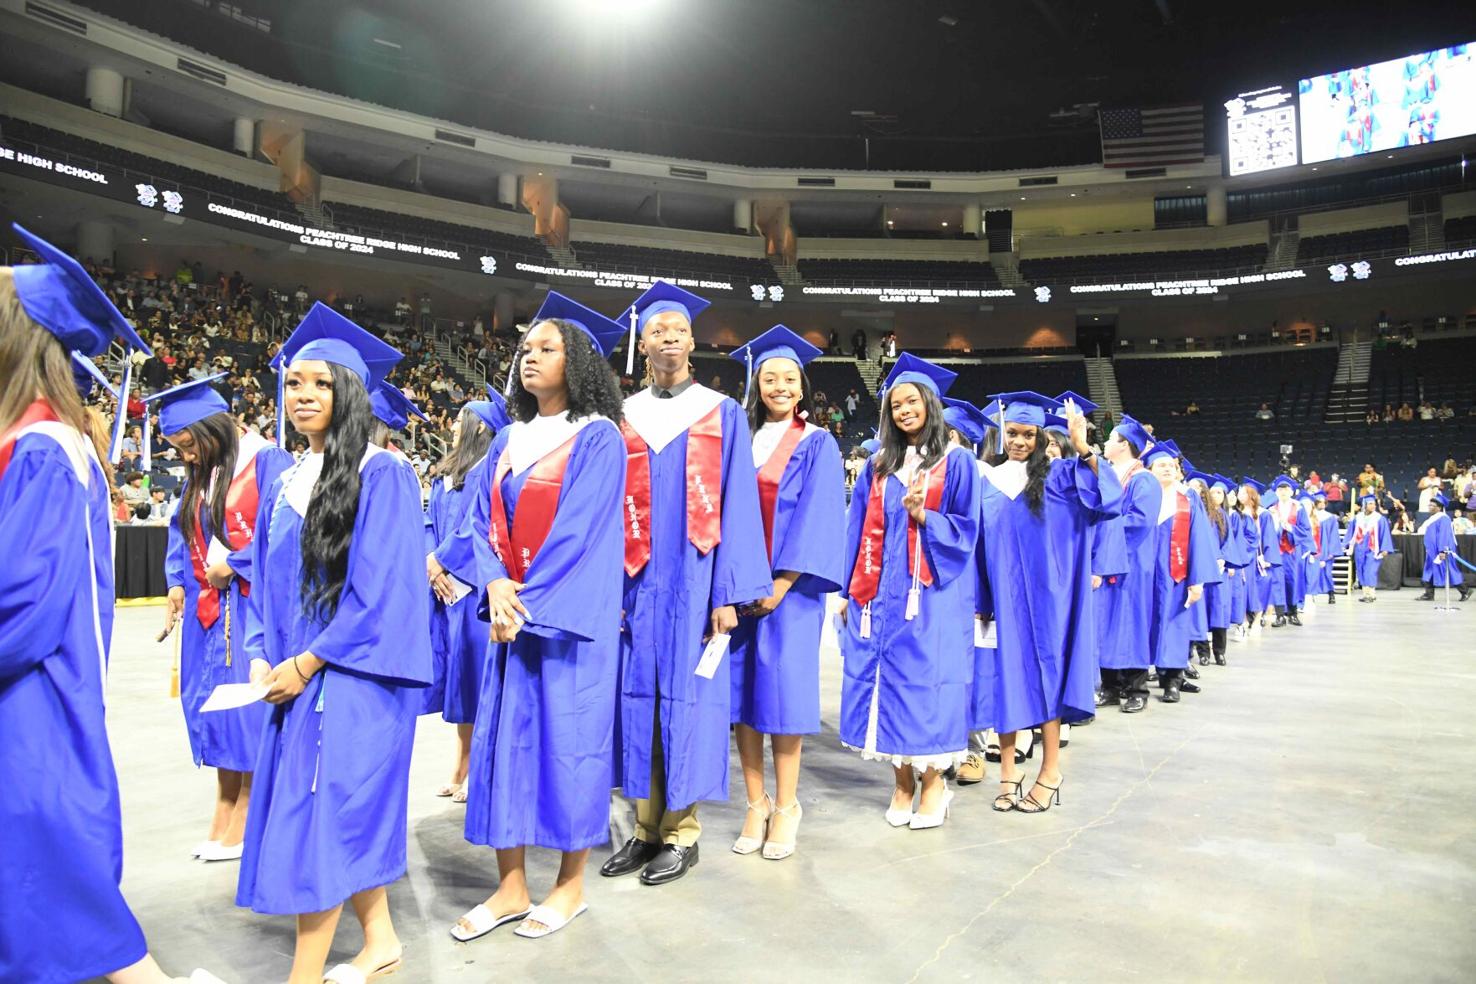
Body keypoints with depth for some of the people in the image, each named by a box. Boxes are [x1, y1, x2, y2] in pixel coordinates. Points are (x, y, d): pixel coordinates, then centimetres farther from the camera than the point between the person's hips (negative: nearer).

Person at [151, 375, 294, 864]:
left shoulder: (268, 462, -11)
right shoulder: (198, 475, 12)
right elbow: (183, 534, 18)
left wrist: (234, 564, -14)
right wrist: (177, 583, 4)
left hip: (254, 605, -7)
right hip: (208, 609, 8)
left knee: (251, 705, -2)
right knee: (213, 702, 9)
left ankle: (245, 815, 9)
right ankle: (225, 815, 17)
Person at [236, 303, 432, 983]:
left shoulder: (382, 476, -10)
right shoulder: (285, 485, 13)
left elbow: (382, 589, -16)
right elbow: (268, 583, 15)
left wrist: (305, 662, -15)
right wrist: (262, 658, 0)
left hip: (352, 677, -7)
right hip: (294, 675, 7)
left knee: (319, 814, -5)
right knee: (342, 813, 13)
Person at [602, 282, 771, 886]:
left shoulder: (722, 413, 3)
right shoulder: (624, 417, 11)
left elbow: (736, 505, -3)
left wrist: (728, 593, -10)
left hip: (694, 581, -3)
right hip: (637, 583, 3)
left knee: (688, 698, 1)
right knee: (640, 698, 6)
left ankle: (682, 832, 14)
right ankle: (648, 827, 19)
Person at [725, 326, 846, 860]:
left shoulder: (817, 445, 3)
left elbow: (818, 517, -6)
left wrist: (782, 582, -14)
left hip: (789, 585, -3)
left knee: (782, 690, -4)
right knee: (743, 689, 2)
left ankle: (785, 806, 9)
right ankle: (756, 804, 13)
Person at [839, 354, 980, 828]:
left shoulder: (956, 462, 2)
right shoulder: (878, 466, 14)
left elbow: (966, 528, -2)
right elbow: (861, 530, 11)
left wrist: (924, 517, -18)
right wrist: (850, 588, 6)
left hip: (933, 594, -4)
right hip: (881, 593, 4)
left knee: (926, 680, -3)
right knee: (888, 679, 4)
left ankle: (933, 779, 11)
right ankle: (902, 780, 15)